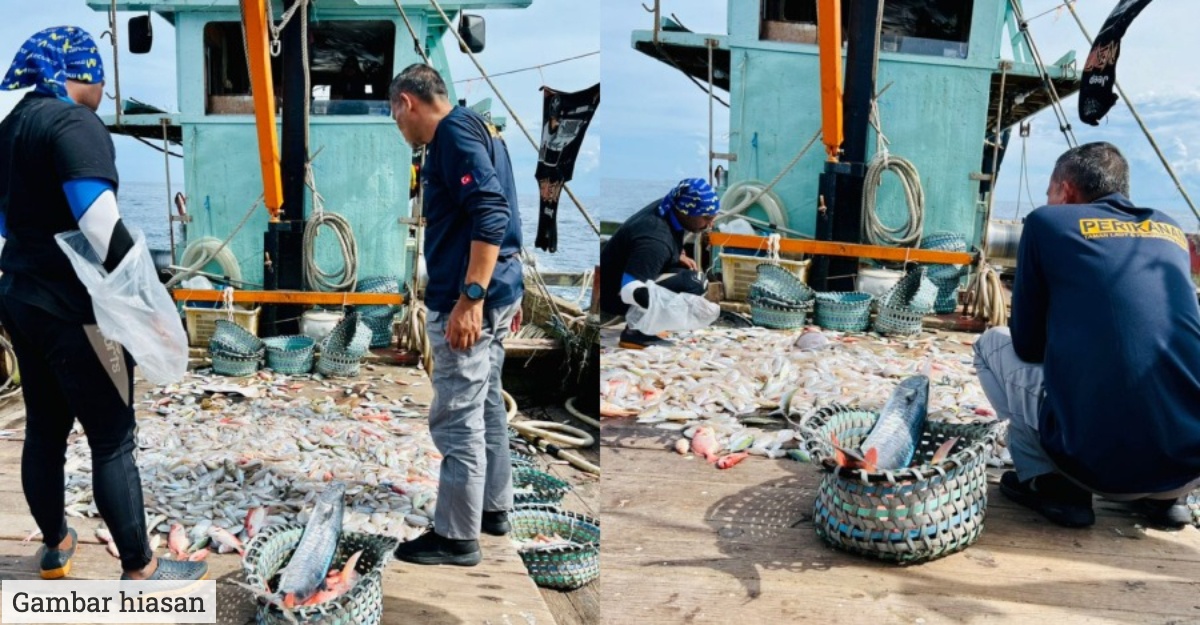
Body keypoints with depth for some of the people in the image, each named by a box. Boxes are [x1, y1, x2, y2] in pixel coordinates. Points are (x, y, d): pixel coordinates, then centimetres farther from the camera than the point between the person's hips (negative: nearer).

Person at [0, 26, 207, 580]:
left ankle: (56, 546, 35)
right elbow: (99, 222, -27)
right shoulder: (73, 123, -16)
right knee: (113, 443, -1)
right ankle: (139, 570, 8)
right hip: (71, 307, -9)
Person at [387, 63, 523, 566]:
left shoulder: (454, 130, -12)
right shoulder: (475, 127, 19)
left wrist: (470, 298, -28)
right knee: (486, 404, 19)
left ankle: (457, 536, 5)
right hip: (497, 292, 11)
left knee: (456, 417, -3)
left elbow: (491, 214, -25)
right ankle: (494, 506, 31)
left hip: (468, 300, -11)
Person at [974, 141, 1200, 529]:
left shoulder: (1048, 222, 6)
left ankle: (1052, 484, 8)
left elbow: (1028, 344, 12)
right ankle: (1166, 495, 19)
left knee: (992, 344, 20)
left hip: (1098, 459, -5)